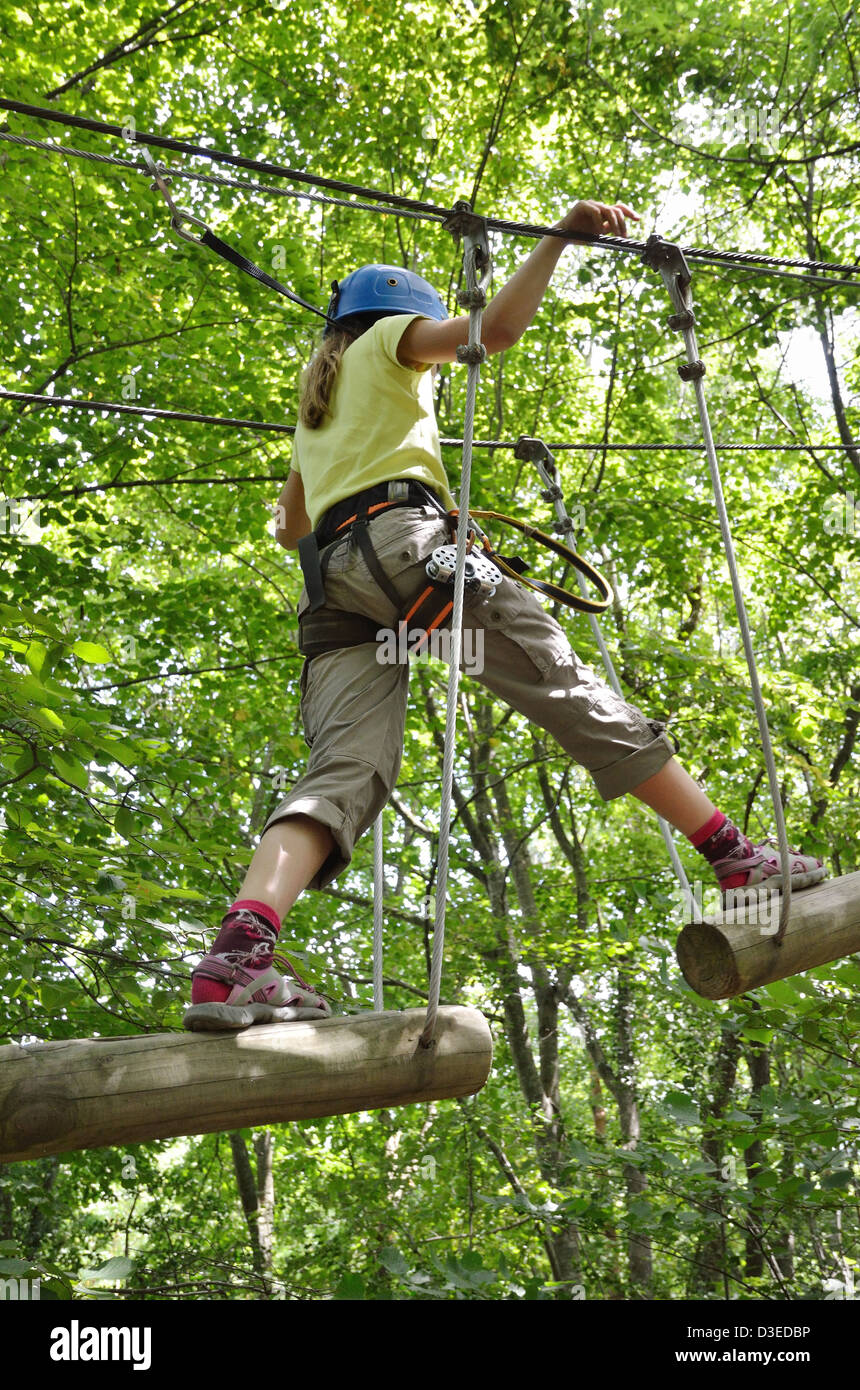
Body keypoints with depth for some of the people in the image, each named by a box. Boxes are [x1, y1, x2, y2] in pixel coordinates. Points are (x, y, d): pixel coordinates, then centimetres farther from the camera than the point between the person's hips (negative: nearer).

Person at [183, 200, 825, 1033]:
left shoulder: (316, 397, 39)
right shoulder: (390, 339, 19)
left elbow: (288, 529, 41)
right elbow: (495, 328, -1)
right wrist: (561, 238, 7)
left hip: (335, 574, 6)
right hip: (406, 535, -6)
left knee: (345, 770, -12)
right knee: (572, 693, -8)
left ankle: (237, 956, -33)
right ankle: (738, 861, -8)